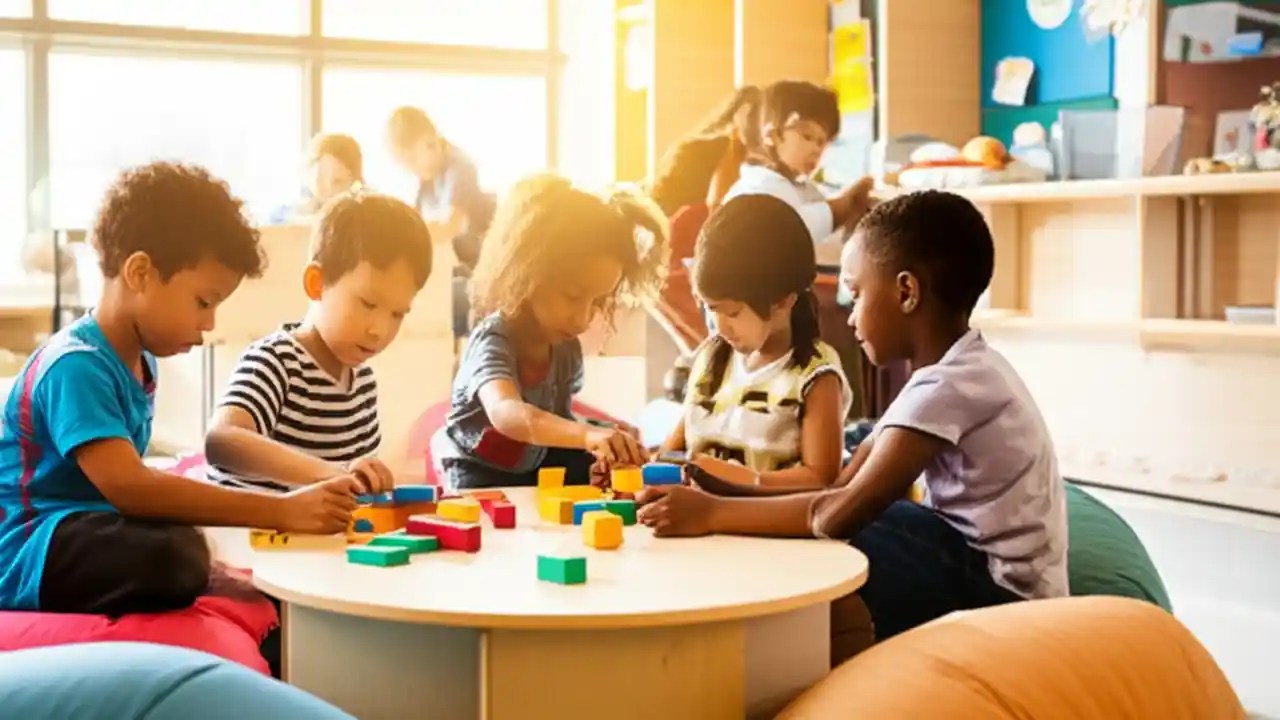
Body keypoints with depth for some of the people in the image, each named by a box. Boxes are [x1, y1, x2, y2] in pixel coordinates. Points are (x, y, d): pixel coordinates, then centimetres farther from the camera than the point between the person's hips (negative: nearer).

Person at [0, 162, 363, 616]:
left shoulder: (140, 359, 9)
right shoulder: (76, 366, -20)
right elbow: (127, 486, -33)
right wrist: (281, 512, -35)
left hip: (94, 536, 9)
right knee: (173, 555, -36)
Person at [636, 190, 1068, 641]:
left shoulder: (949, 386, -22)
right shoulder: (957, 371, 7)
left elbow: (845, 512, -31)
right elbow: (847, 488, 3)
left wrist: (714, 514, -23)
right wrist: (722, 493, -5)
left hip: (1004, 598, -9)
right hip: (977, 574, 9)